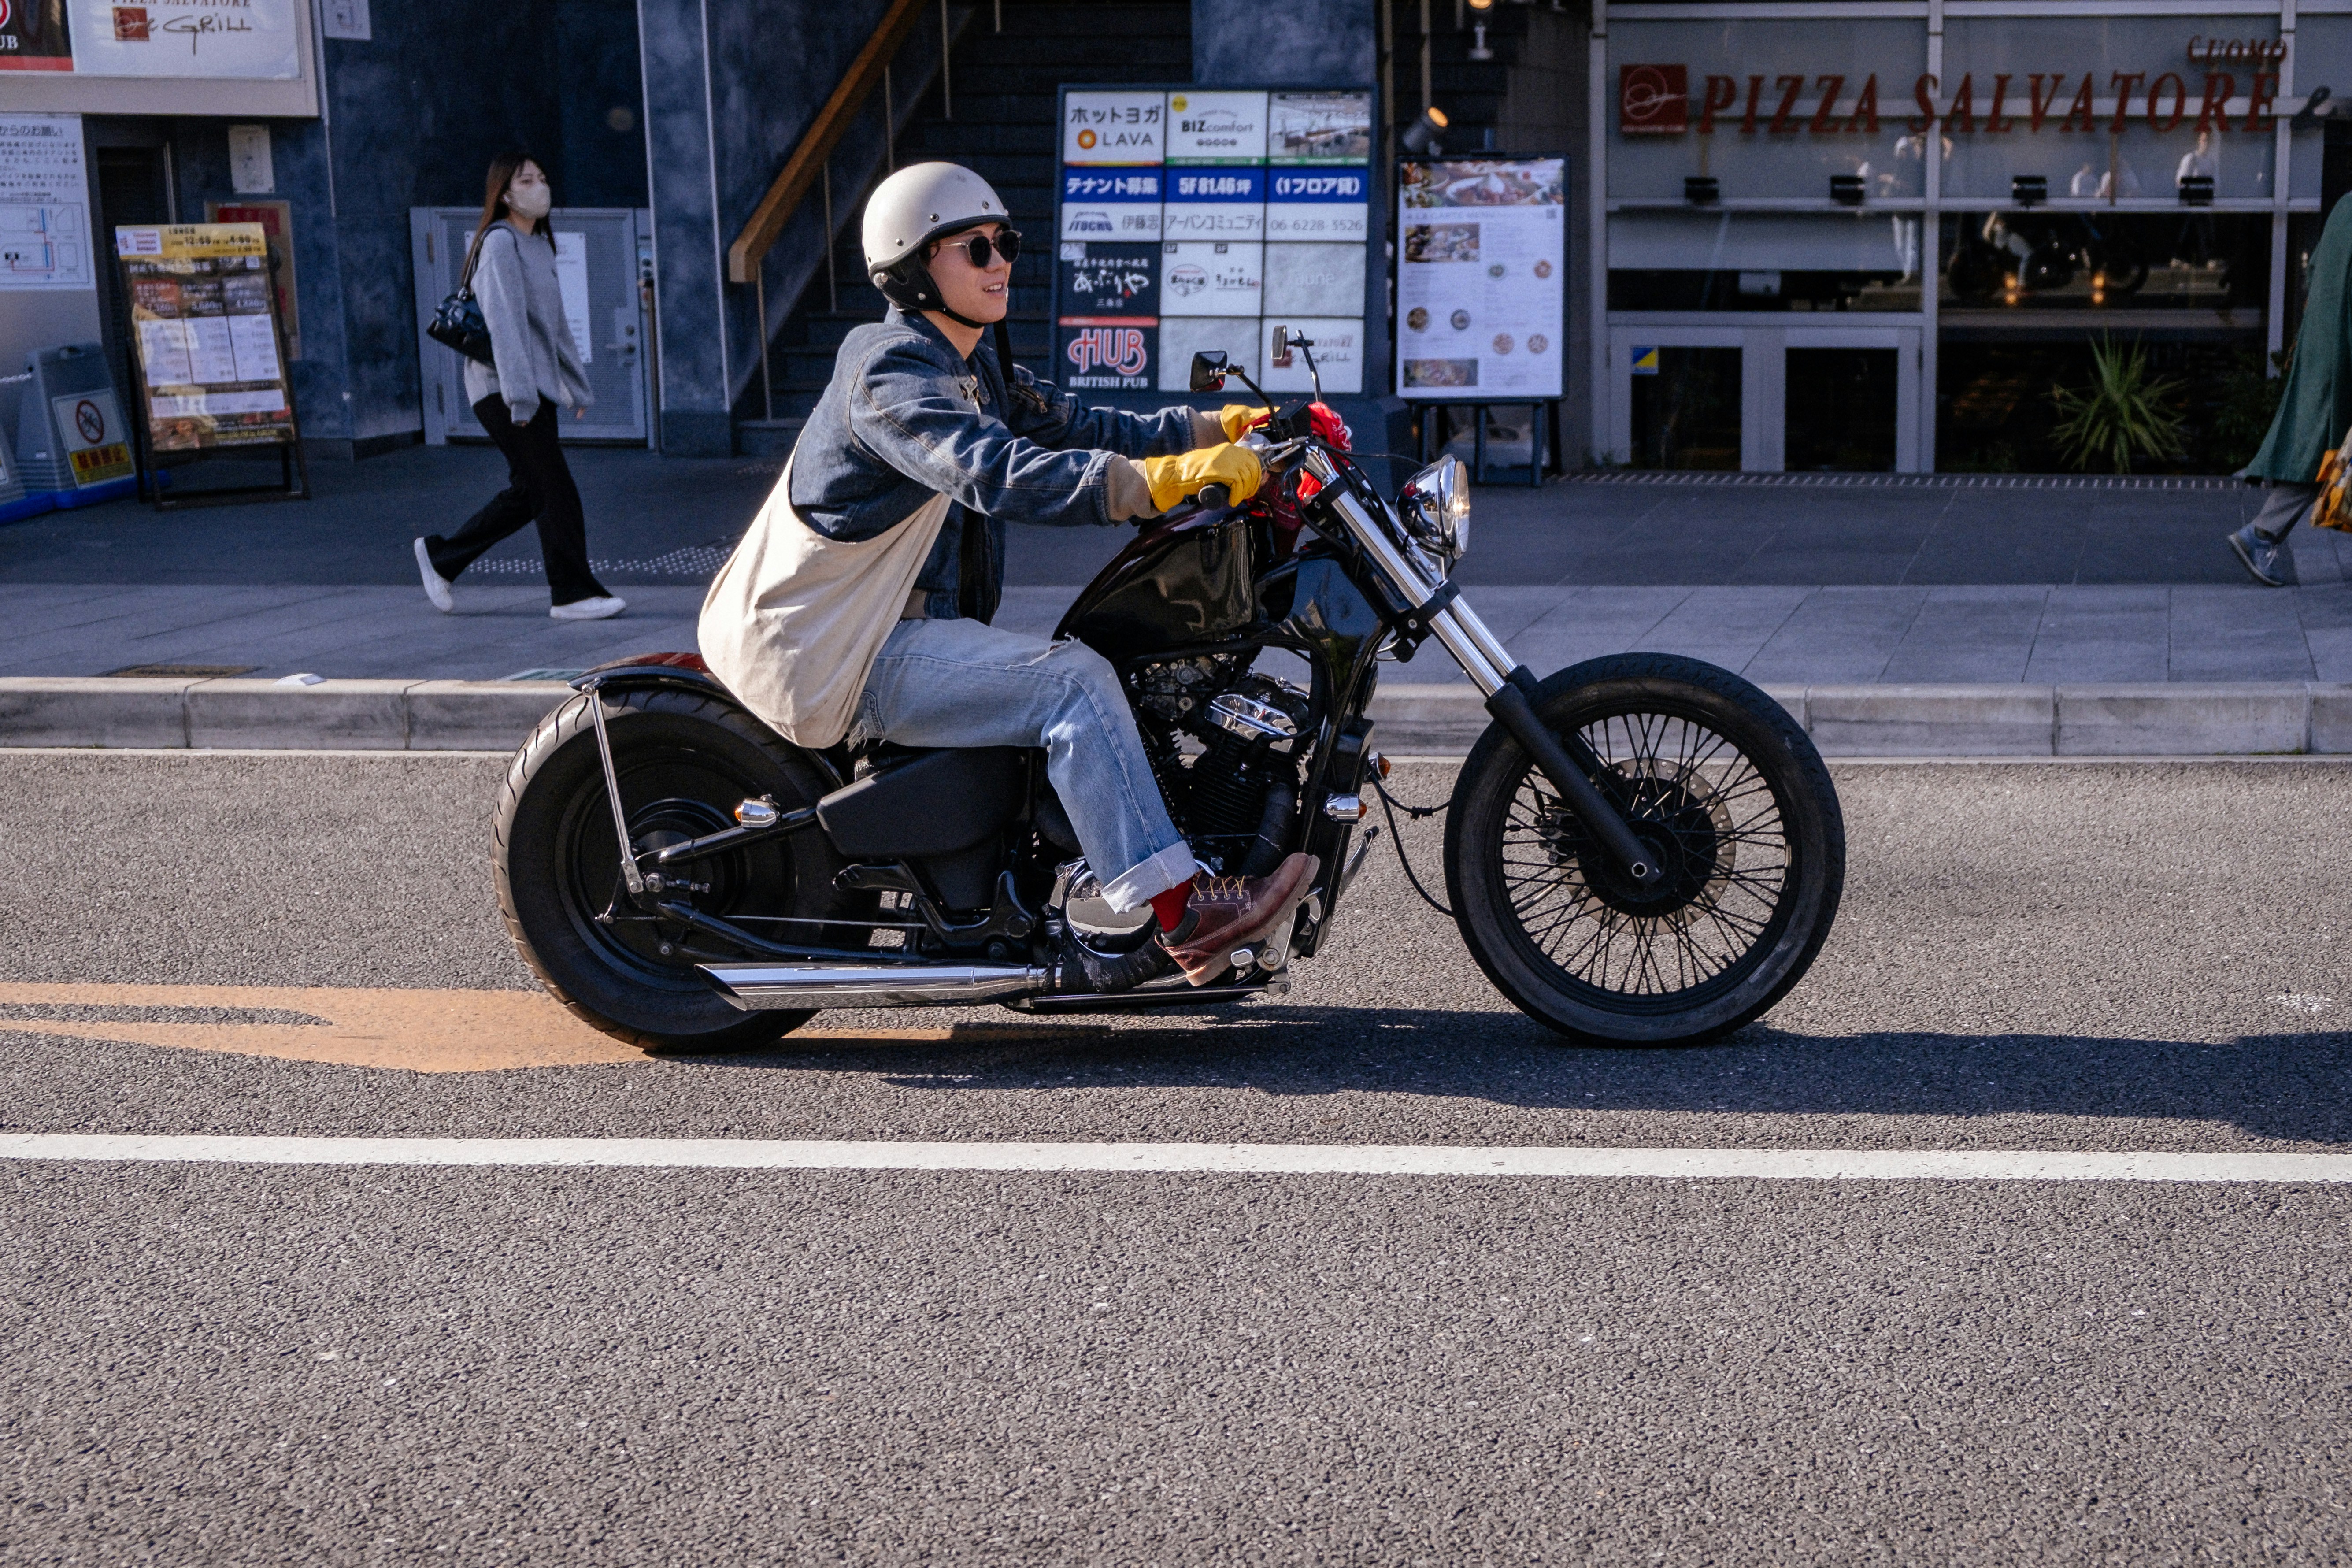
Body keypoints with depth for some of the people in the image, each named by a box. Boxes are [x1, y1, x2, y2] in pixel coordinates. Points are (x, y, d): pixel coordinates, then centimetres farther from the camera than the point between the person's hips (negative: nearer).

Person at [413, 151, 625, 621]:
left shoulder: (539, 244, 17)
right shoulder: (500, 242, -12)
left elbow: (555, 323, 22)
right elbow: (504, 321, -20)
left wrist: (576, 386, 21)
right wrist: (520, 395, -25)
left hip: (536, 386, 9)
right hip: (503, 388, -9)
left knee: (527, 494, 11)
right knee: (556, 490, -9)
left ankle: (440, 556, 24)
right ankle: (572, 592, -3)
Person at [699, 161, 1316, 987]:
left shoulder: (978, 374, 16)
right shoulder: (889, 372, -17)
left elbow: (1086, 430, 11)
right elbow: (995, 473, -33)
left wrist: (1221, 429, -4)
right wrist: (1166, 480, -41)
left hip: (921, 625, 10)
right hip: (845, 653, -10)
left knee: (1123, 677, 8)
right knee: (1072, 681, -23)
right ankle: (1182, 913, -24)